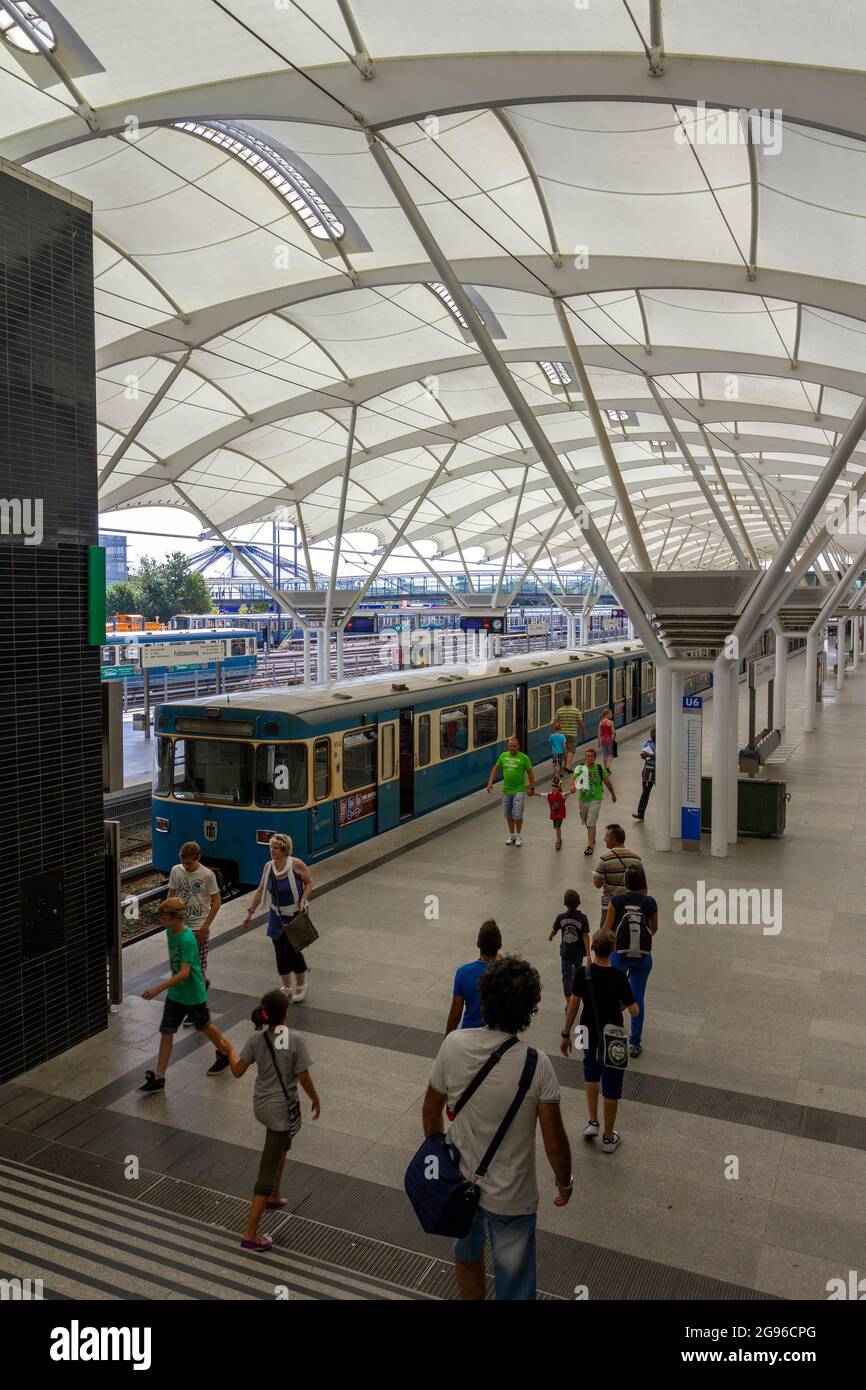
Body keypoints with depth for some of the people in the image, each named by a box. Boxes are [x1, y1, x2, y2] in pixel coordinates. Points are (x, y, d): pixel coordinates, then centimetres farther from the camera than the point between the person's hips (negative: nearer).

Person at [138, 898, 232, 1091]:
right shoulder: (170, 932, -3)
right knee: (166, 1032, 3)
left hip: (193, 995, -7)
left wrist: (159, 989, -38)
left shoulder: (187, 939, -29)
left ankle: (225, 1054, 41)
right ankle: (158, 1078, 11)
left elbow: (184, 973, -33)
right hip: (175, 994, 7)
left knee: (204, 1028, 15)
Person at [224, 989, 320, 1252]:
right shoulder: (296, 1040, -21)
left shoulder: (256, 1039, -9)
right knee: (268, 1171, 2)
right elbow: (304, 1078, -15)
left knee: (282, 1146, 34)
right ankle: (250, 1234, 6)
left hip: (261, 1105, 6)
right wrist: (316, 1100, 2)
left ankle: (273, 1197, 45)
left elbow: (237, 1071, -1)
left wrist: (230, 1050, 17)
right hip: (283, 1109, -6)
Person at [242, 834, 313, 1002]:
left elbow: (309, 882, -4)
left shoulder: (297, 865, -17)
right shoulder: (268, 866, -4)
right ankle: (286, 989, 24)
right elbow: (261, 890, 4)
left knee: (292, 950, -5)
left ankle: (301, 986, 20)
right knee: (280, 953, 7)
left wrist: (303, 901, -18)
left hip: (296, 915, -4)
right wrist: (250, 912, 5)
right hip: (277, 916, 4)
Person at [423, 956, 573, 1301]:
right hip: (510, 1197, -3)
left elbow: (431, 1110, -4)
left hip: (459, 1181, 3)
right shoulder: (536, 1065, -27)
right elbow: (555, 1144, -18)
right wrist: (564, 1183, 2)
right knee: (514, 1284, 19)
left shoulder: (454, 1044, -19)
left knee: (467, 1253, 31)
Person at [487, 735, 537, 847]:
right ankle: (511, 835, 26)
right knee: (509, 815, 12)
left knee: (517, 814, -7)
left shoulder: (524, 758, -7)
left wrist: (532, 788, 0)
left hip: (519, 790, -4)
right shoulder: (503, 756, 4)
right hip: (506, 790, 4)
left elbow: (530, 773, -1)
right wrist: (490, 782, 5)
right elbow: (495, 768, 13)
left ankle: (518, 836, 11)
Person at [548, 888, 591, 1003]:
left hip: (565, 952, 0)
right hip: (578, 952, 0)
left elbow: (554, 931, 2)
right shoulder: (582, 917, -17)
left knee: (566, 975, 6)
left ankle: (568, 1001, -3)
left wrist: (550, 937, 27)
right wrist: (588, 955, -16)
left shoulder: (560, 917, -13)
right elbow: (586, 936, -18)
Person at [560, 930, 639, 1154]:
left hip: (590, 1034, 2)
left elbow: (573, 1006, -8)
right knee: (611, 1086, 12)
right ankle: (608, 1138, 23)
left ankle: (592, 1122, 25)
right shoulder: (619, 977, -19)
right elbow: (634, 1011, -17)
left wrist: (566, 1035, 2)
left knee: (591, 1072, 29)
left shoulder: (582, 974, -14)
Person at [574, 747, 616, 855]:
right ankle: (592, 839, 42)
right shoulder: (580, 769, -5)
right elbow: (574, 781, -1)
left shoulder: (600, 769, -9)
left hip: (595, 800, -4)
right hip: (582, 799, 4)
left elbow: (607, 782, 4)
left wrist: (613, 794, 16)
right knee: (587, 823, 19)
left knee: (591, 824, -11)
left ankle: (590, 846, -8)